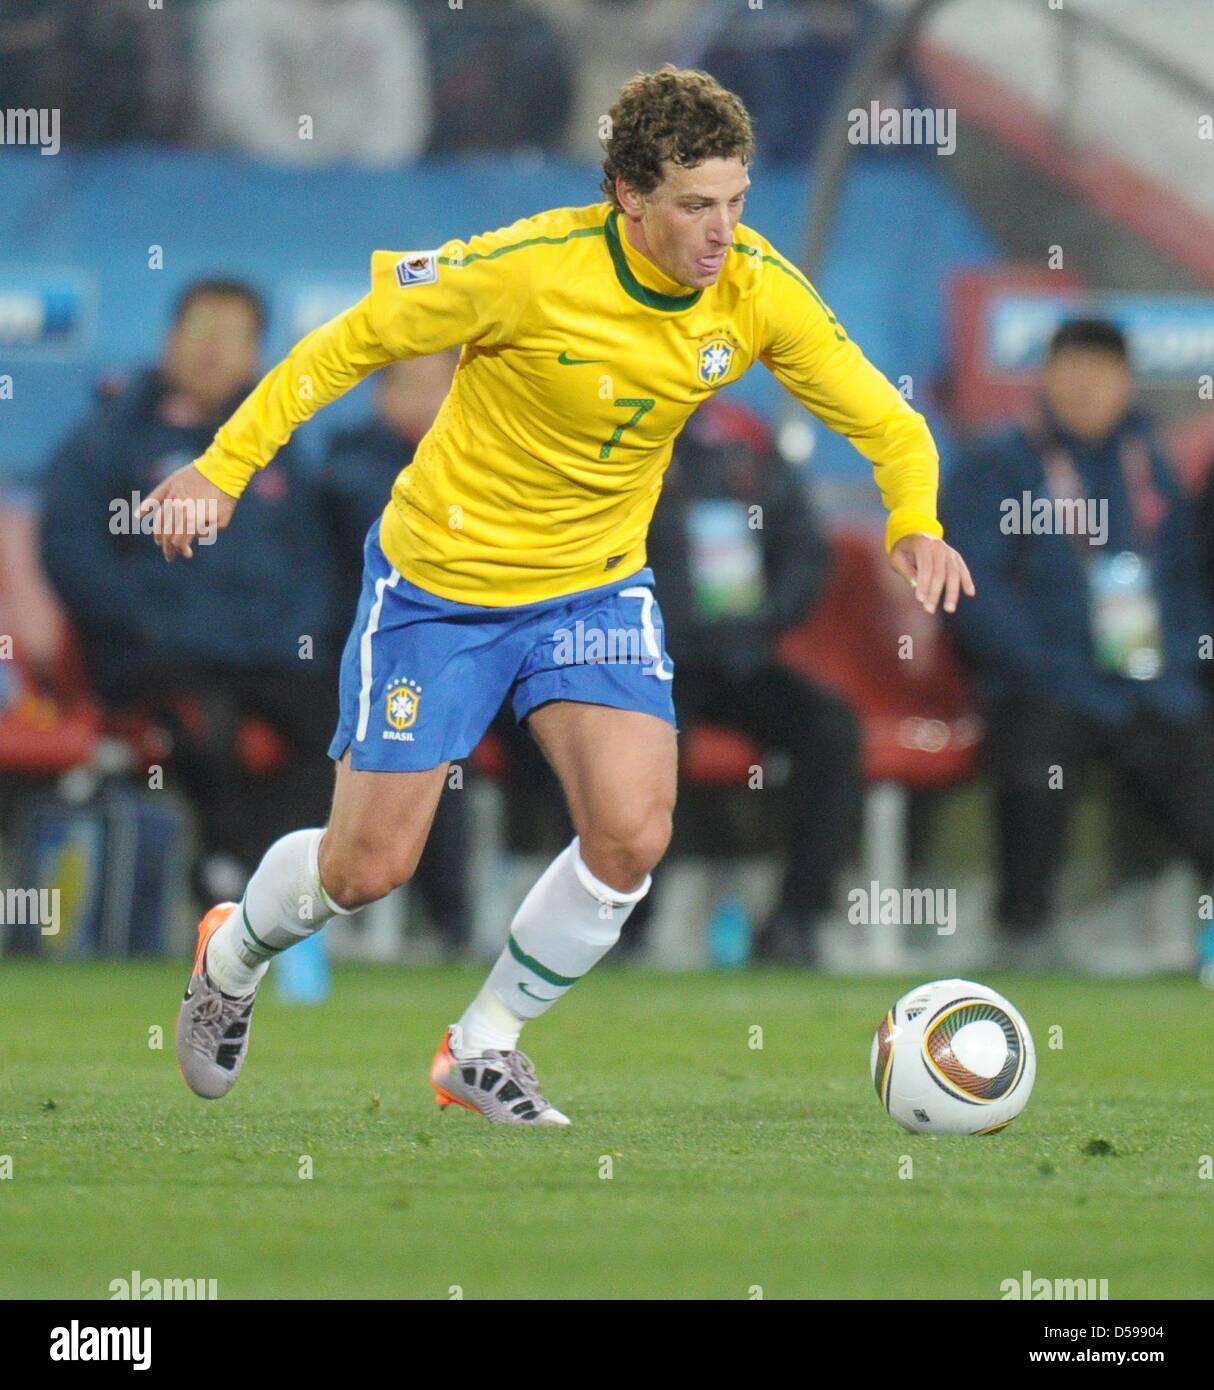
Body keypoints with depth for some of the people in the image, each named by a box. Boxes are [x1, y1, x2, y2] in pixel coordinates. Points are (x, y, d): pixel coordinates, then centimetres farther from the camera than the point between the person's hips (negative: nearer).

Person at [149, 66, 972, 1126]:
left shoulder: (757, 290, -14)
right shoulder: (530, 270, -26)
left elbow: (884, 421, -5)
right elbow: (353, 340, -14)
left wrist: (916, 524, -26)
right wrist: (225, 466, -12)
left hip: (597, 585, 3)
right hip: (441, 579, -3)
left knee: (632, 836, -17)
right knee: (370, 866, 2)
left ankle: (484, 1049, 8)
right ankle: (232, 954, 38)